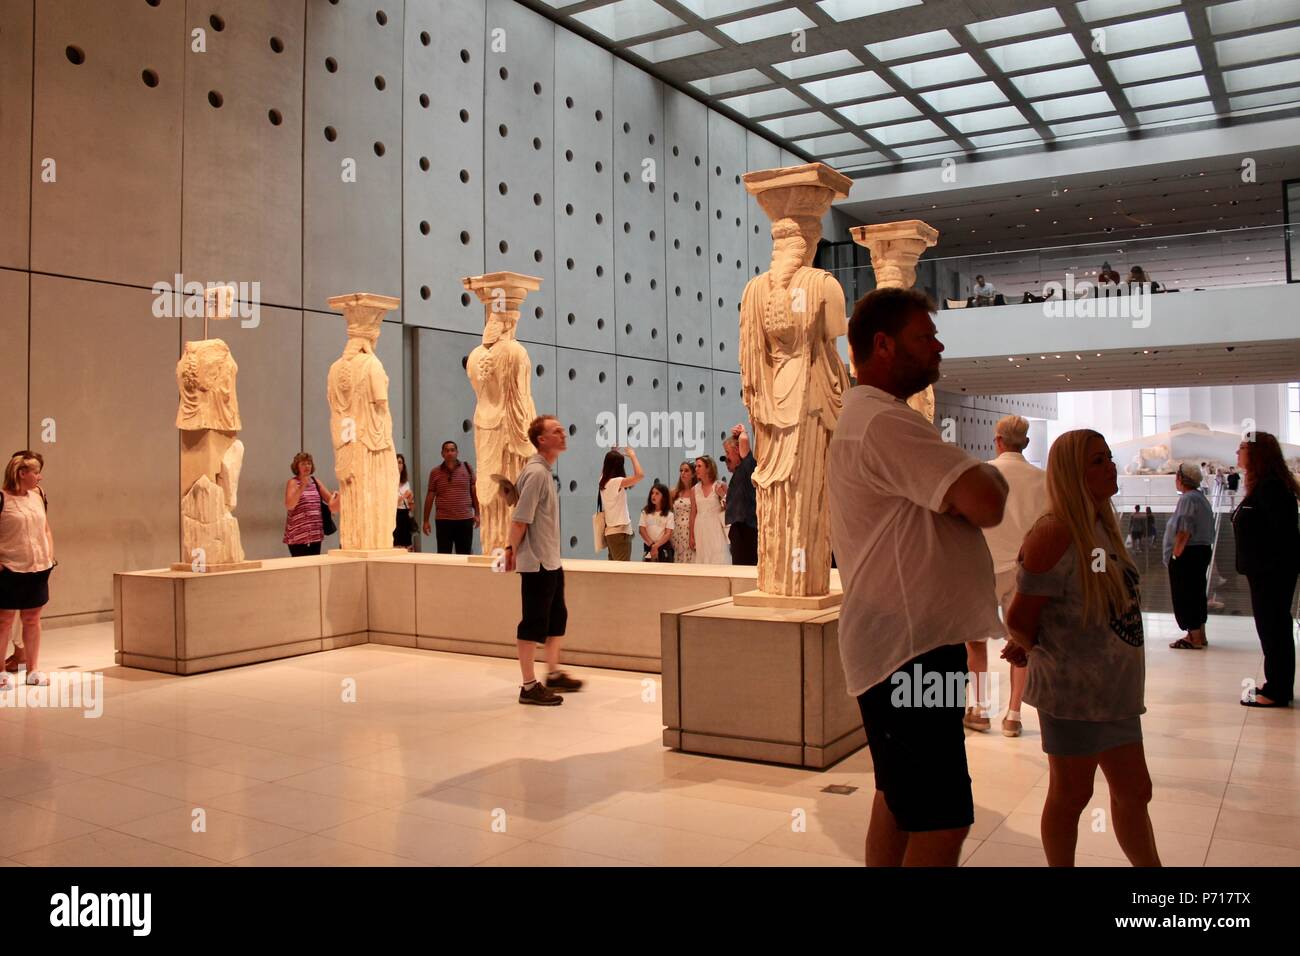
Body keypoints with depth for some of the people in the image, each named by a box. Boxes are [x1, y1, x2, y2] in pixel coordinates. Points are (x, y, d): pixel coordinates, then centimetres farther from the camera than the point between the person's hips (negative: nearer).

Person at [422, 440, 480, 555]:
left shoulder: (467, 468, 5)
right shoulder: (435, 472, 4)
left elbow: (474, 492, 7)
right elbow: (430, 497, 7)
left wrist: (476, 514, 2)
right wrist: (426, 521, 5)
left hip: (465, 519, 0)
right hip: (443, 520, 0)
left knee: (464, 555, 5)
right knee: (443, 555, 1)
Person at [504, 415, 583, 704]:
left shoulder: (544, 470, 12)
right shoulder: (537, 473, -19)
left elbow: (519, 516, 14)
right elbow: (520, 519, -21)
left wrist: (512, 548, 10)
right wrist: (514, 552, -10)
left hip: (550, 561, 10)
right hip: (537, 562, -10)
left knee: (557, 618, 18)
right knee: (534, 623, -2)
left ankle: (554, 674, 31)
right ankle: (529, 686, 7)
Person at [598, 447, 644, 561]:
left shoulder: (604, 481, 8)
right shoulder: (615, 482, -17)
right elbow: (640, 475, -27)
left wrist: (613, 453, 29)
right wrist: (633, 456, -13)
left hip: (612, 531, 9)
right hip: (619, 532, -9)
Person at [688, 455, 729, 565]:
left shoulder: (721, 486, -3)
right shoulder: (694, 489, 7)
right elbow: (693, 514, 10)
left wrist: (723, 496, -18)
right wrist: (691, 536, 9)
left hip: (716, 528, -3)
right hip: (700, 530, 3)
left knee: (719, 560, -8)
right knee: (702, 560, 3)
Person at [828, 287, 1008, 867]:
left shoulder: (863, 417, 18)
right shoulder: (886, 422, -18)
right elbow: (987, 504, -24)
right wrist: (990, 476, -1)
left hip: (902, 644, 11)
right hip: (912, 648, -11)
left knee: (899, 801, 20)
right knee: (942, 822, -9)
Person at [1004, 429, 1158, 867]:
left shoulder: (1102, 526, 9)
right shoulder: (1054, 533, -18)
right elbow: (1019, 618, -16)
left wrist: (1031, 648, 10)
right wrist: (1040, 651, 5)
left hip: (1115, 687, 8)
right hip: (1073, 689, -8)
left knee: (1133, 790, 17)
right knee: (1071, 794, 6)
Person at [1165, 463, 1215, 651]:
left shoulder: (1187, 499, -17)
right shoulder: (1201, 498, 16)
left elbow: (1184, 531, -24)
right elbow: (1208, 530, 20)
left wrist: (1175, 554, -18)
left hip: (1188, 553, -11)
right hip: (1202, 550, 11)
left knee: (1184, 595, -4)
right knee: (1196, 593, 16)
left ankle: (1194, 638, -3)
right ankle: (1199, 635, 24)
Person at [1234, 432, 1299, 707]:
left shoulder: (1270, 486, -18)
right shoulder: (1263, 485, 15)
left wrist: (1272, 565, -23)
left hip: (1273, 570, -11)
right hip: (1265, 570, 11)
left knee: (1272, 627, -5)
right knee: (1273, 626, 16)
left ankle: (1276, 691, 1)